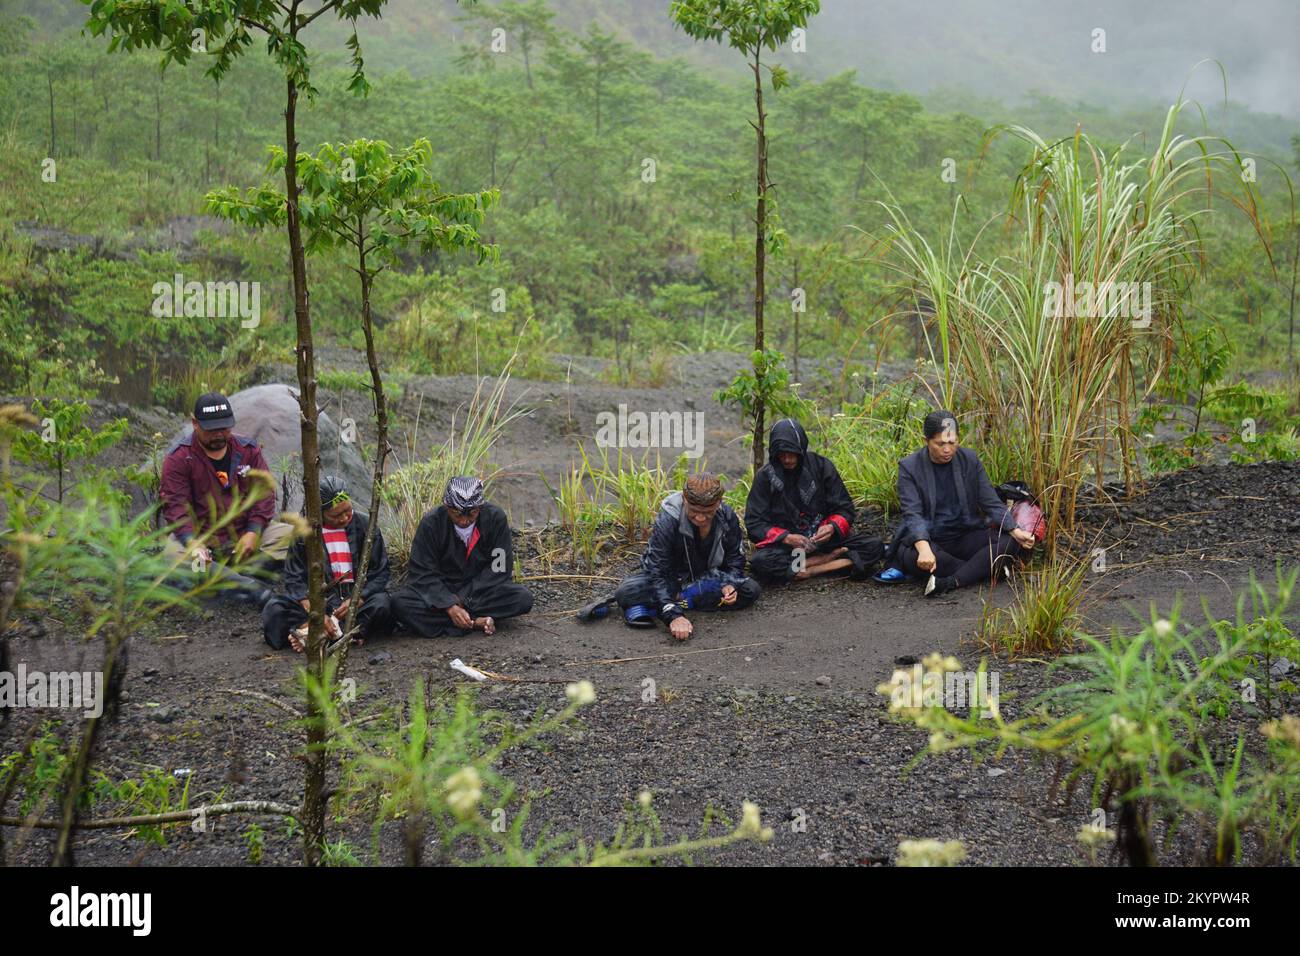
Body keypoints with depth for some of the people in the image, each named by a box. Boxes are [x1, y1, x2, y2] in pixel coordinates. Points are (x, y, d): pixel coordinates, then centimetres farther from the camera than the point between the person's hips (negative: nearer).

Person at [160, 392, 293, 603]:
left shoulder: (248, 449, 6)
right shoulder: (179, 457, -5)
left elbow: (263, 493, 3)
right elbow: (175, 504, -13)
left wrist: (253, 532, -15)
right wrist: (192, 543, -30)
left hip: (245, 533, 3)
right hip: (199, 536, -3)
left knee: (294, 535, -18)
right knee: (173, 551, -36)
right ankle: (249, 586, -42)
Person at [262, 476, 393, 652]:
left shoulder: (365, 526, 1)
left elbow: (380, 574, 0)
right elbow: (294, 579, -3)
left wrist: (355, 601, -18)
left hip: (359, 597, -1)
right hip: (319, 599, 1)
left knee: (381, 605, -35)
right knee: (274, 609, -24)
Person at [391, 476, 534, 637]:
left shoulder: (496, 518, -13)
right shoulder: (431, 523, -14)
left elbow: (498, 569, -11)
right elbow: (422, 573, -14)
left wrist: (461, 600, -19)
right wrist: (450, 606, -29)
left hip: (481, 588, 1)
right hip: (440, 589, 0)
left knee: (524, 598, -27)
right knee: (400, 603, -30)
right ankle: (478, 622, -30)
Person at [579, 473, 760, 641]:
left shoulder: (727, 517, -16)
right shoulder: (667, 520, -28)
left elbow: (736, 558, -3)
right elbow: (657, 573, -32)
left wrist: (730, 584, -25)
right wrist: (673, 616, -45)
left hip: (708, 577, 4)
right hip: (671, 577, -4)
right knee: (628, 592, -31)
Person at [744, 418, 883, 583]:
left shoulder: (821, 466, -1)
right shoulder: (765, 476, -5)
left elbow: (844, 509, 3)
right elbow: (754, 524, -6)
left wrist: (832, 527, -20)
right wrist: (786, 538, -23)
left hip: (821, 538, 2)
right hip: (784, 544, -1)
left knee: (875, 546, -19)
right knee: (759, 562, -35)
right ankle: (828, 559, -21)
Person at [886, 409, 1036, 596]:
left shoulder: (969, 459, 1)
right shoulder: (909, 467, -10)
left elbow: (991, 502, 0)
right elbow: (913, 514, -21)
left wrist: (1016, 532, -17)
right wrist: (924, 549, -40)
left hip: (965, 537, 3)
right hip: (926, 539, -3)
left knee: (1010, 542, -21)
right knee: (912, 557, -37)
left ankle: (949, 582, -32)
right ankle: (983, 568, -20)